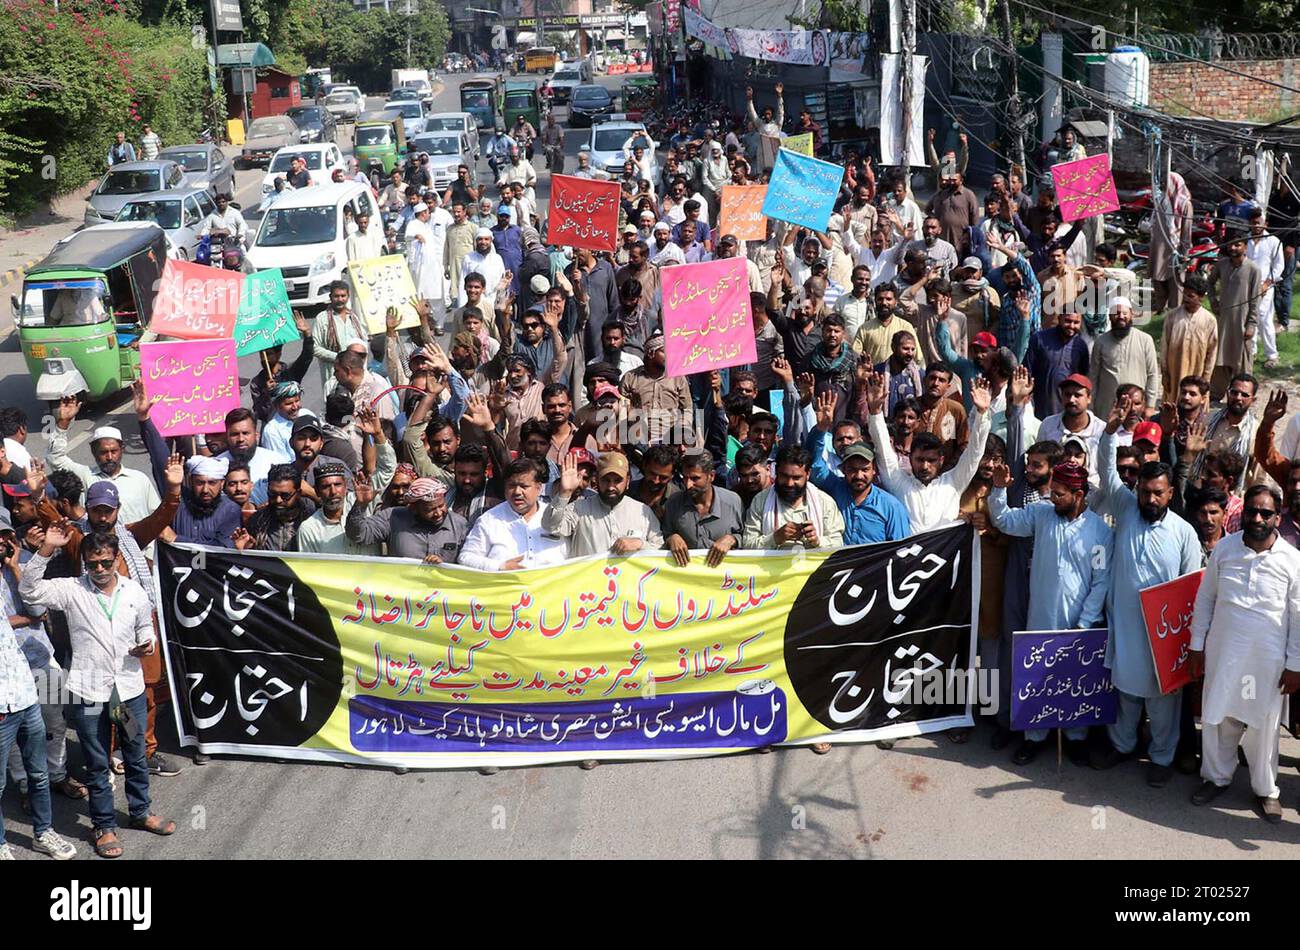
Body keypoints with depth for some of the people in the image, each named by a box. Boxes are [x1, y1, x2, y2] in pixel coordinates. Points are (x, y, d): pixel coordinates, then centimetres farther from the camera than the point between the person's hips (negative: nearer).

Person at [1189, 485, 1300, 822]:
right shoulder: (1224, 548, -2)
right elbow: (1205, 598, 6)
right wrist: (1197, 646, 6)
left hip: (1268, 658, -2)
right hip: (1223, 652, 2)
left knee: (1264, 723, 9)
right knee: (1217, 717, 12)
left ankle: (1265, 789, 28)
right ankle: (1217, 776, 33)